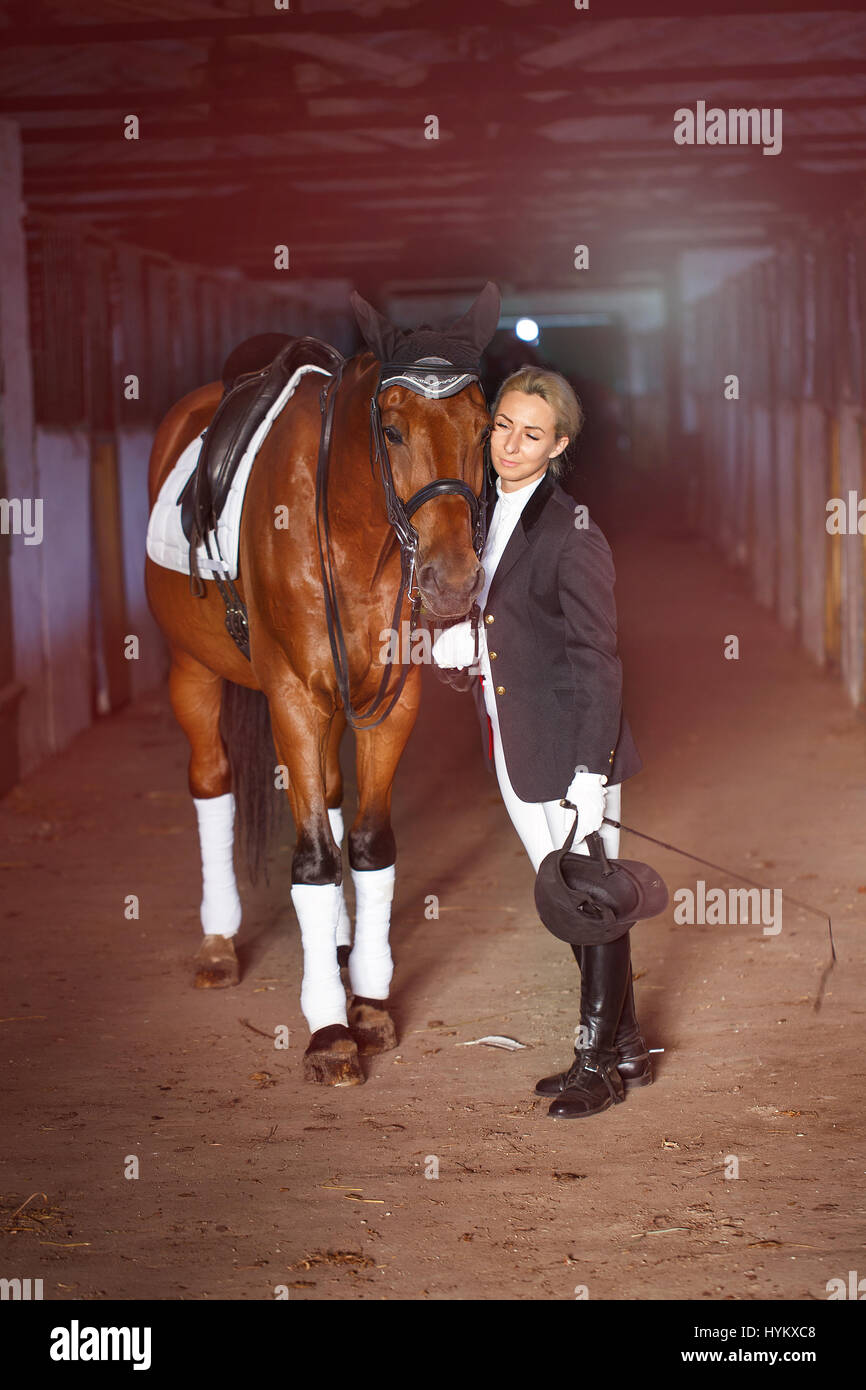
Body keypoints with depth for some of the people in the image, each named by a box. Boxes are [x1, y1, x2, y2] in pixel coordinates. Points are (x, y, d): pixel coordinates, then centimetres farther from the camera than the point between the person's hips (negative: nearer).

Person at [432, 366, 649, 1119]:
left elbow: (597, 660, -17)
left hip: (571, 749, -8)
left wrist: (590, 775, -21)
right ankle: (625, 1048, 31)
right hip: (514, 750, 8)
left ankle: (599, 1064, 19)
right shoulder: (487, 517, 7)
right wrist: (460, 646, -4)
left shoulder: (572, 534, -17)